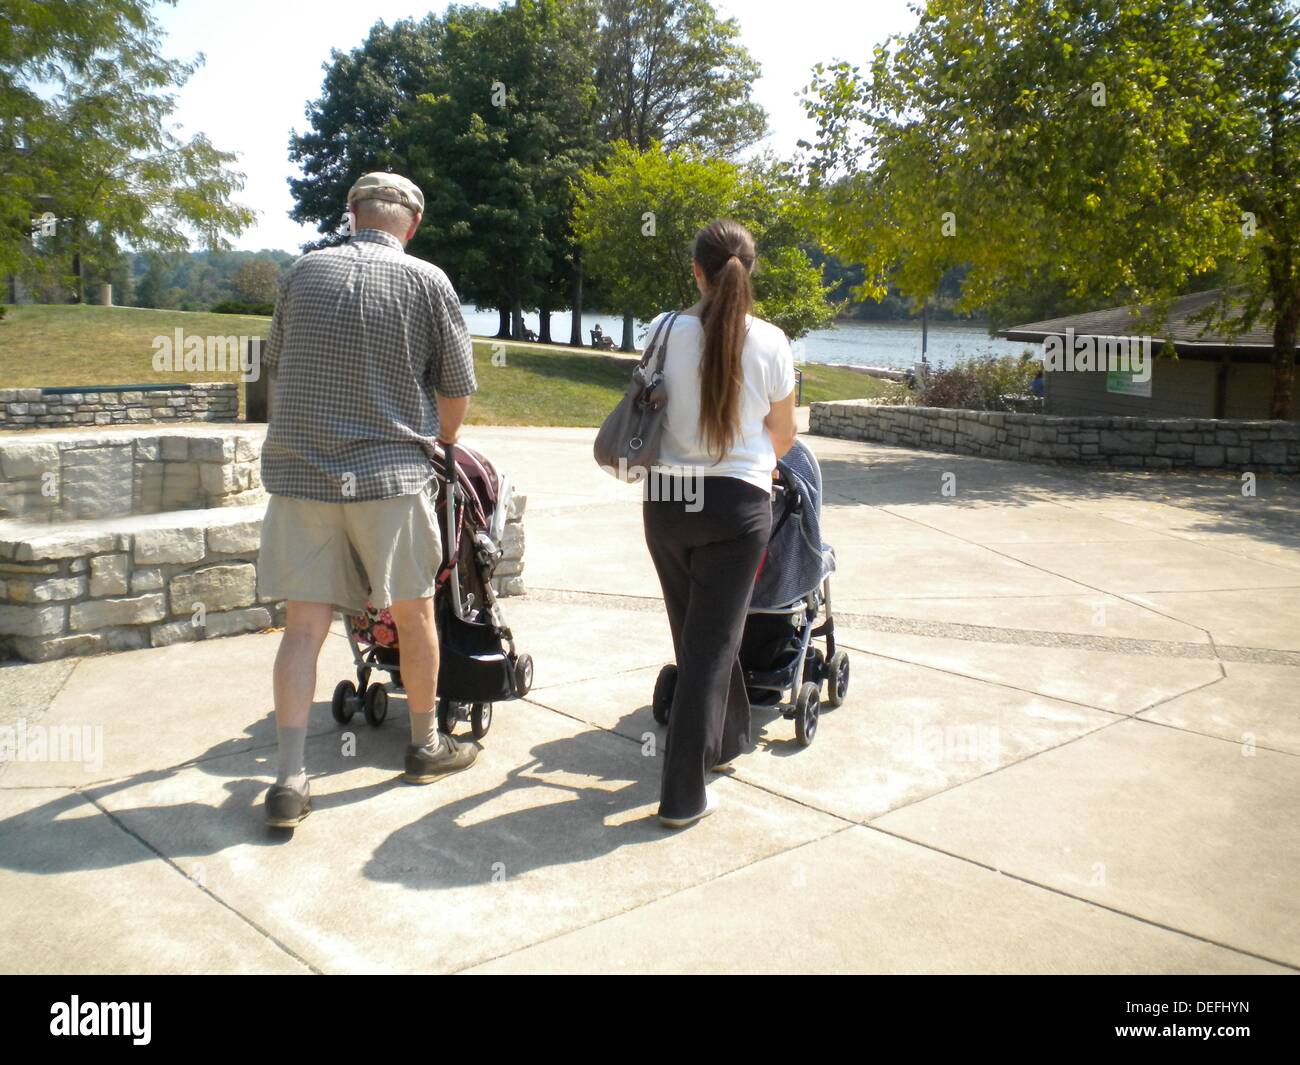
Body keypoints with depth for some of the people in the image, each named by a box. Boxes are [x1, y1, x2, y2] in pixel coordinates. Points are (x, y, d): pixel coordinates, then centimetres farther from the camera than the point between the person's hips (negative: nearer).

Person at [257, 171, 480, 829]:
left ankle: (290, 779, 1)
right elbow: (457, 386, 3)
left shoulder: (303, 273, 8)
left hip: (299, 471, 3)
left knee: (304, 625, 4)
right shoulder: (426, 280, -2)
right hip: (389, 472, -2)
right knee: (414, 612, 14)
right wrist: (443, 442, 24)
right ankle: (426, 745, 29)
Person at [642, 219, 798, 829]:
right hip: (737, 504, -2)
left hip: (666, 498, 2)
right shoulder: (769, 342, -5)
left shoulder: (665, 332, -2)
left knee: (696, 634, 19)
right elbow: (783, 434, 8)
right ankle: (682, 795, 3)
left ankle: (725, 740, 39)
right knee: (712, 643, 2)